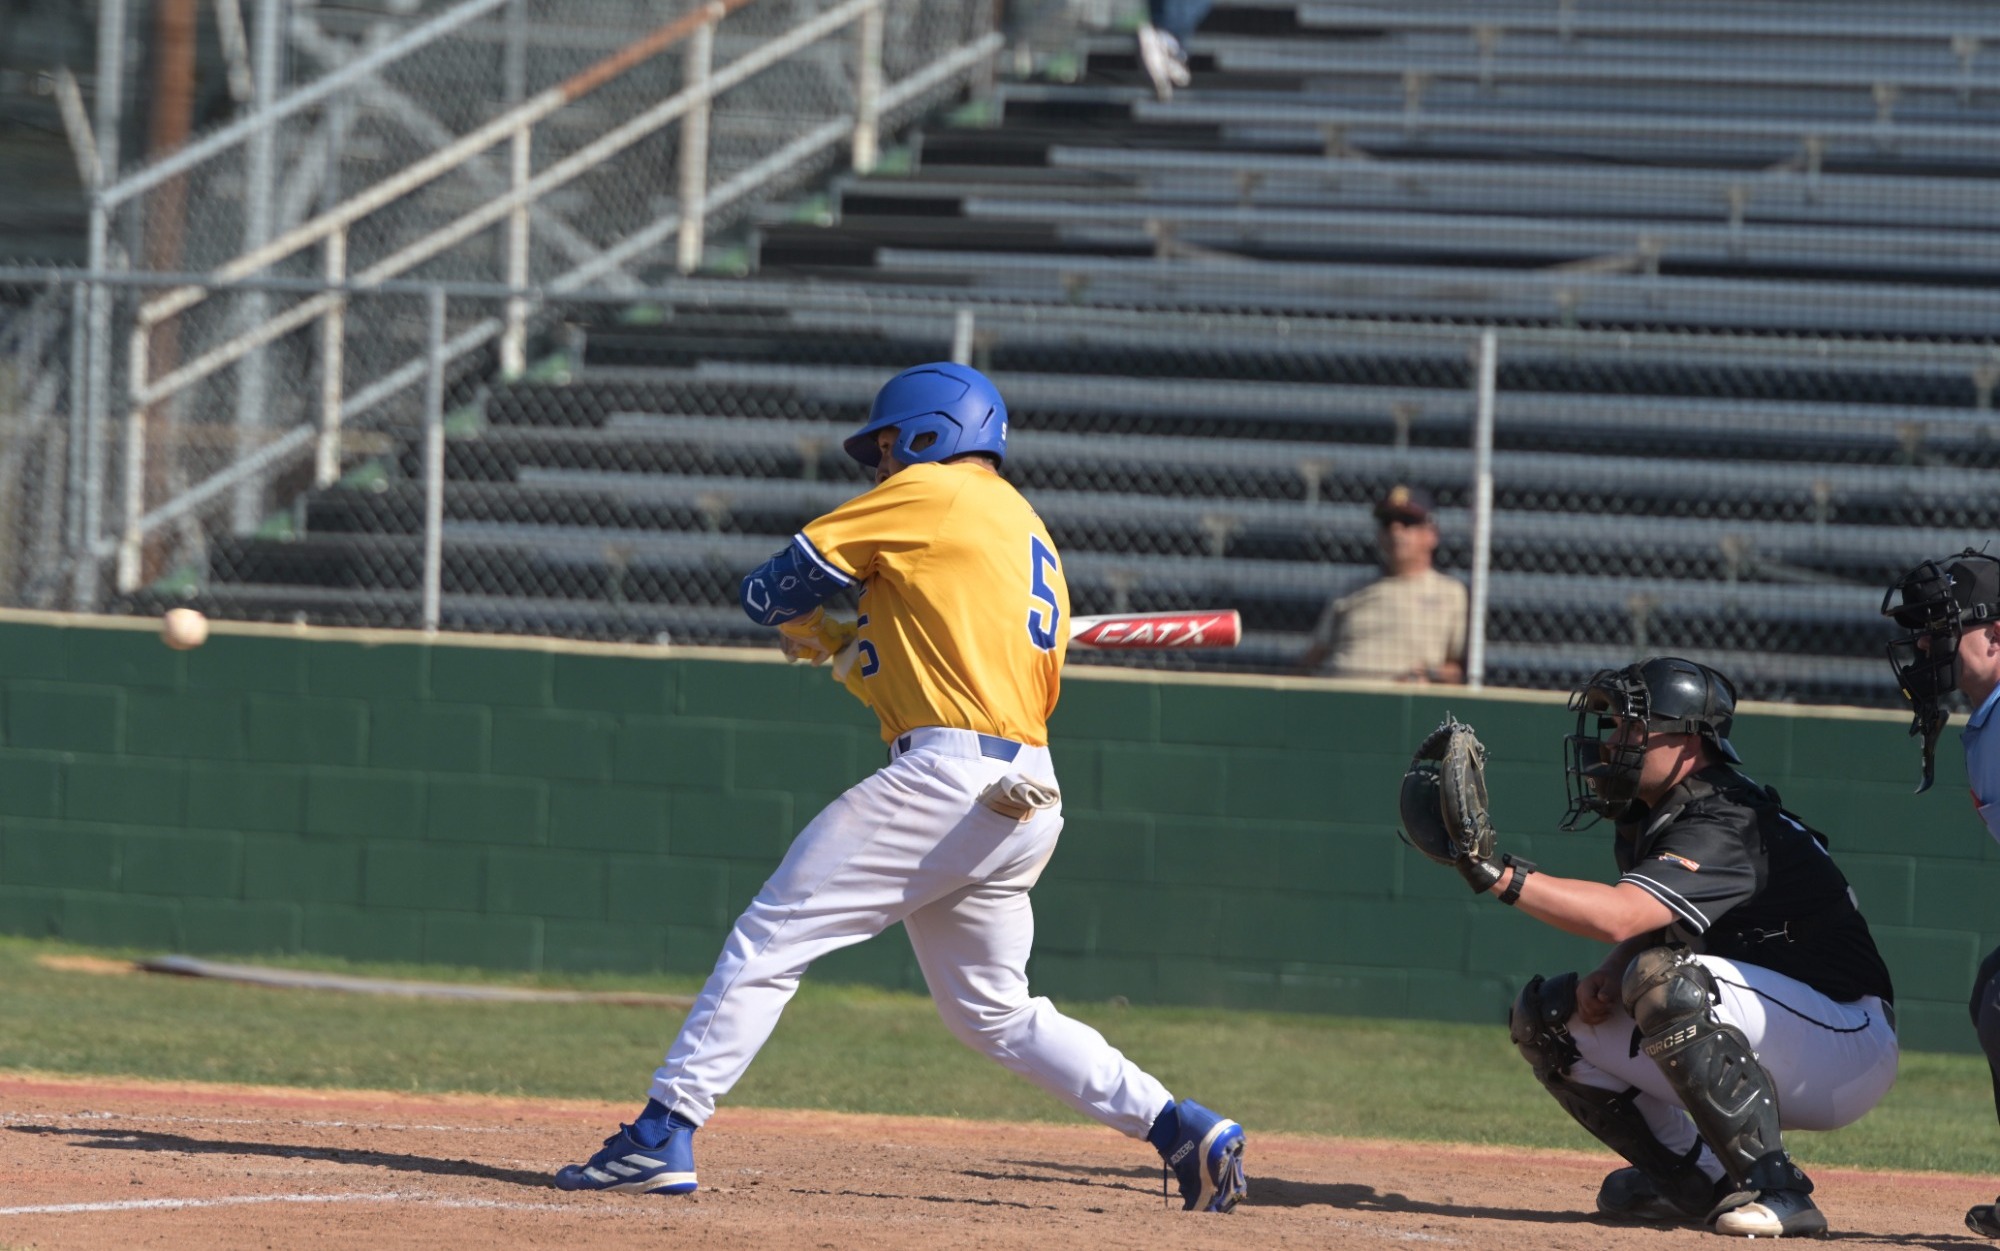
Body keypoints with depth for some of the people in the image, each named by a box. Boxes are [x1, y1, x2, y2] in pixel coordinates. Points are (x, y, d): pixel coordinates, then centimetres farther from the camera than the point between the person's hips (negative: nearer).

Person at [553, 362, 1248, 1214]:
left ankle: (663, 1136, -11)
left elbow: (776, 590, 3)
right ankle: (1183, 1130, 9)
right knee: (993, 1012, 18)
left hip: (946, 776, -8)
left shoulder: (927, 494, 1)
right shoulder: (1032, 537, 25)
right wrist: (858, 652, 19)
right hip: (1027, 802, 8)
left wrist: (807, 621, 27)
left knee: (769, 939, -6)